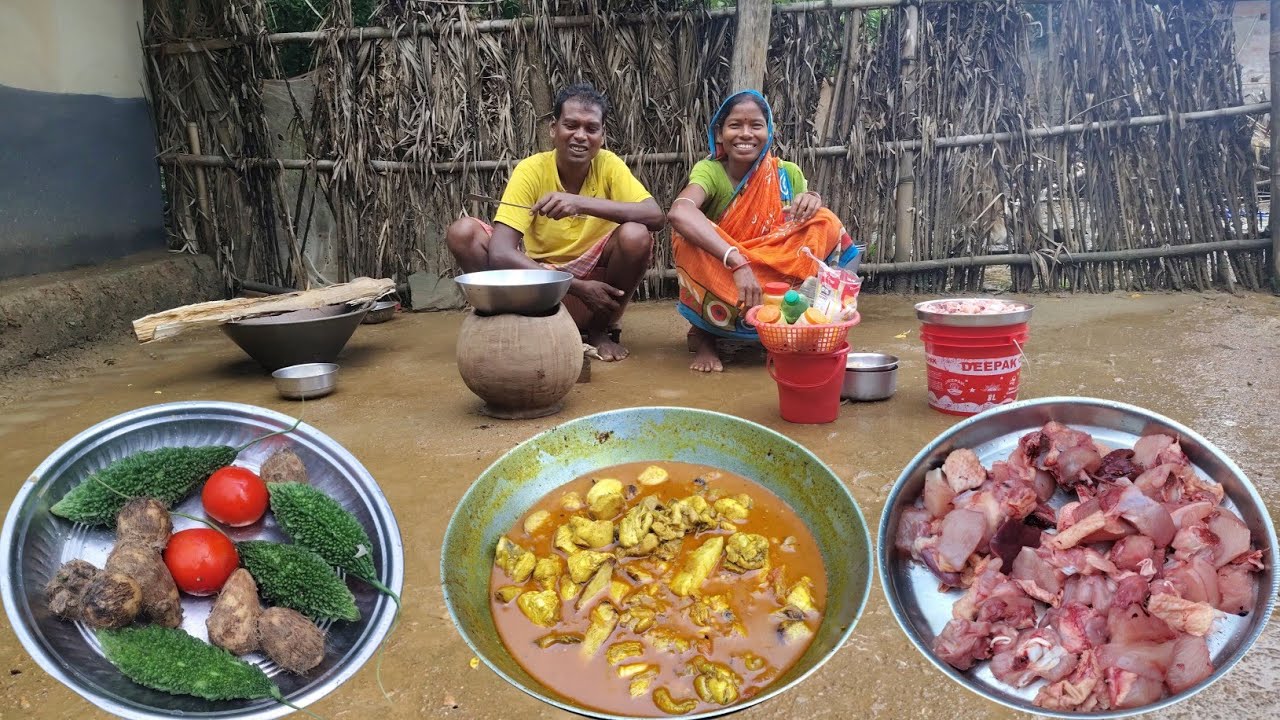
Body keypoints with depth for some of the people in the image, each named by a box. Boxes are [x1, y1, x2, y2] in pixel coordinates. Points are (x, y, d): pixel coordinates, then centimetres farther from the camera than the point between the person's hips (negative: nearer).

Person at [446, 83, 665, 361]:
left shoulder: (608, 165, -10)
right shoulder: (531, 170, -14)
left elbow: (656, 216, -26)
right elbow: (500, 253, -24)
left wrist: (582, 203, -39)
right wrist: (577, 287, -32)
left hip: (595, 280, 1)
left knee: (636, 235, -29)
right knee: (463, 231, -20)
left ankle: (602, 329, -4)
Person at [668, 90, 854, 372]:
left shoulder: (787, 174, -5)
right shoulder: (709, 171, -16)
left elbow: (817, 228, 2)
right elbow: (679, 212, -38)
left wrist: (813, 199, -22)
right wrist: (738, 262, -48)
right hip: (719, 283, -2)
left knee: (825, 223, -16)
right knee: (691, 236, -31)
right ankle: (703, 333, -7)